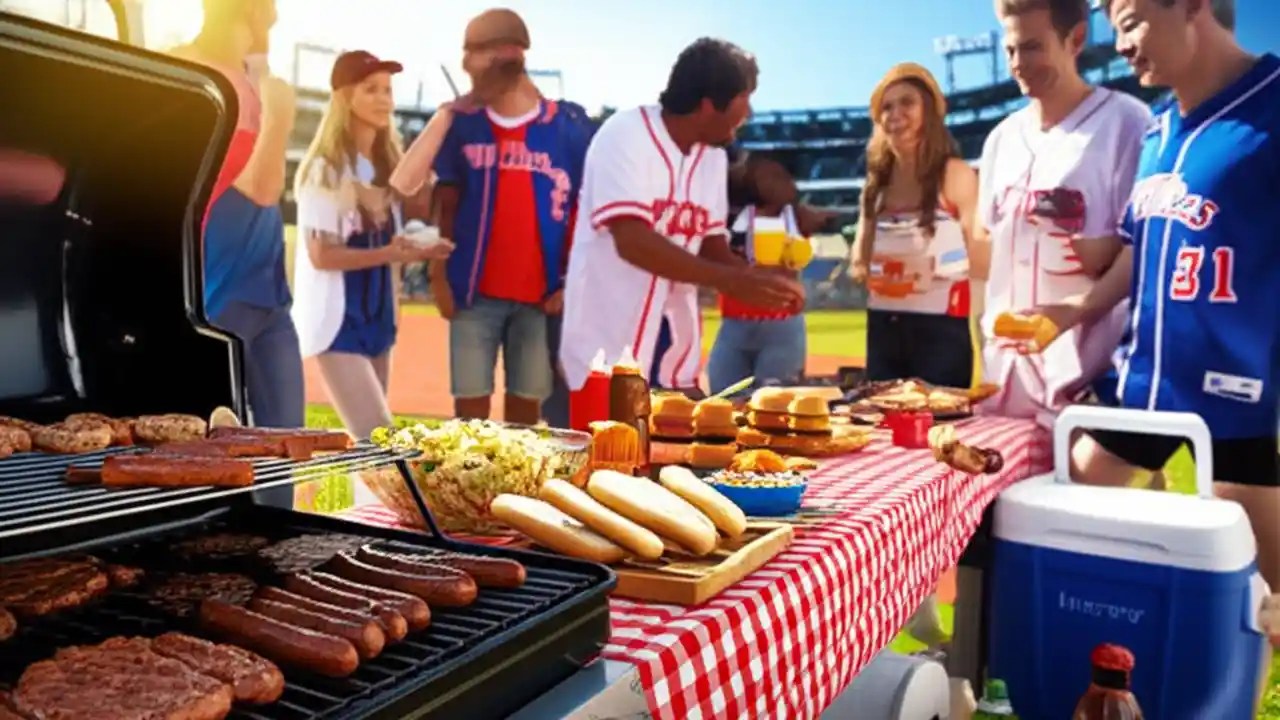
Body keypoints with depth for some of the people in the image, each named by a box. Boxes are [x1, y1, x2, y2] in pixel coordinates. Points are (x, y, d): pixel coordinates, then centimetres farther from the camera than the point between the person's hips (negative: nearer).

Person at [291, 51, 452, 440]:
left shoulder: (387, 163, 12)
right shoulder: (326, 167, -11)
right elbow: (321, 254, -16)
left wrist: (419, 253, -3)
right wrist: (388, 254, -25)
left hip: (377, 318, 7)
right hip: (336, 322, -7)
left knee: (369, 437, 12)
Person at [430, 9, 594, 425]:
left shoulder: (570, 126, -1)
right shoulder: (462, 123, 4)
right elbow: (446, 206, 8)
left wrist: (571, 282, -5)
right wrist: (439, 275, -1)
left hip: (541, 295, -1)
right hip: (475, 291, 1)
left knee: (527, 405, 10)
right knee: (470, 404, 4)